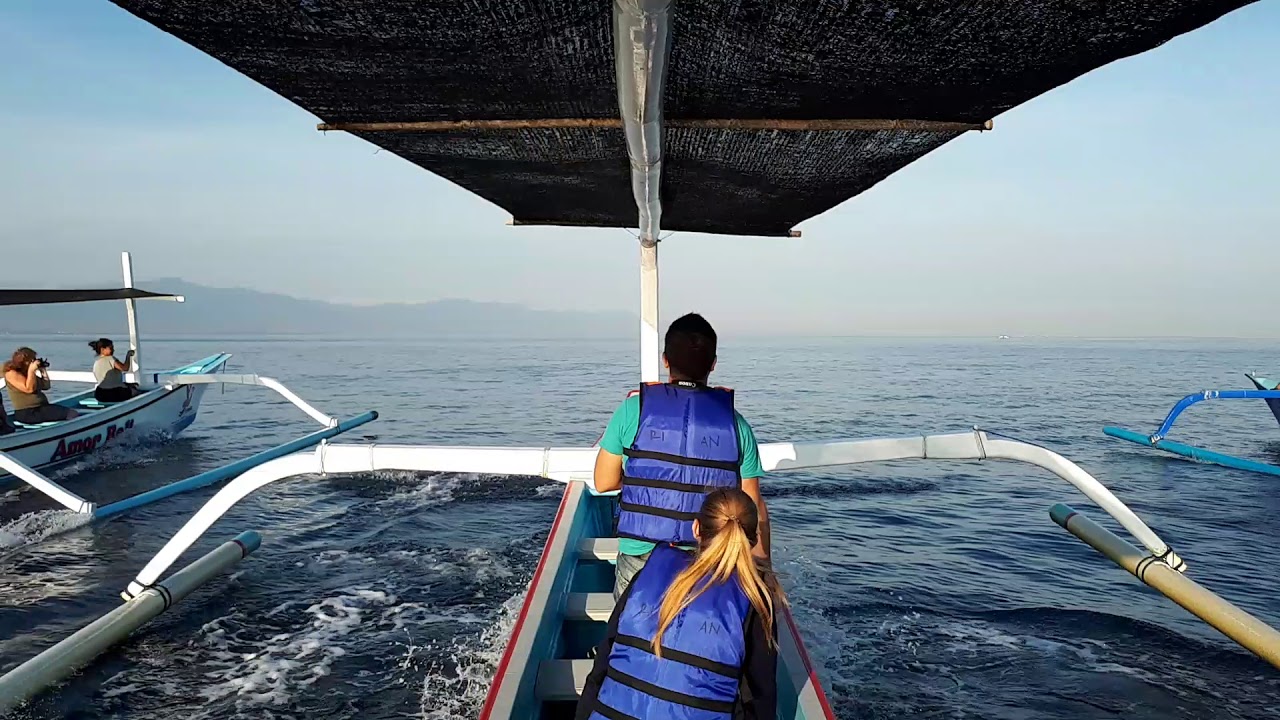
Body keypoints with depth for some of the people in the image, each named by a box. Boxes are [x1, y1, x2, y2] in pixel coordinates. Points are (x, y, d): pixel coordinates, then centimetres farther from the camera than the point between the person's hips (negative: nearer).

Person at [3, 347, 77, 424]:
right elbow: (29, 389, -19)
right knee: (71, 414, -23)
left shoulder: (30, 373, 17)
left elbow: (46, 386, 18)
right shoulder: (11, 373, -8)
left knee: (73, 413, -11)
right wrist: (31, 370, -17)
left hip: (43, 407, 9)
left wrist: (43, 370, 10)